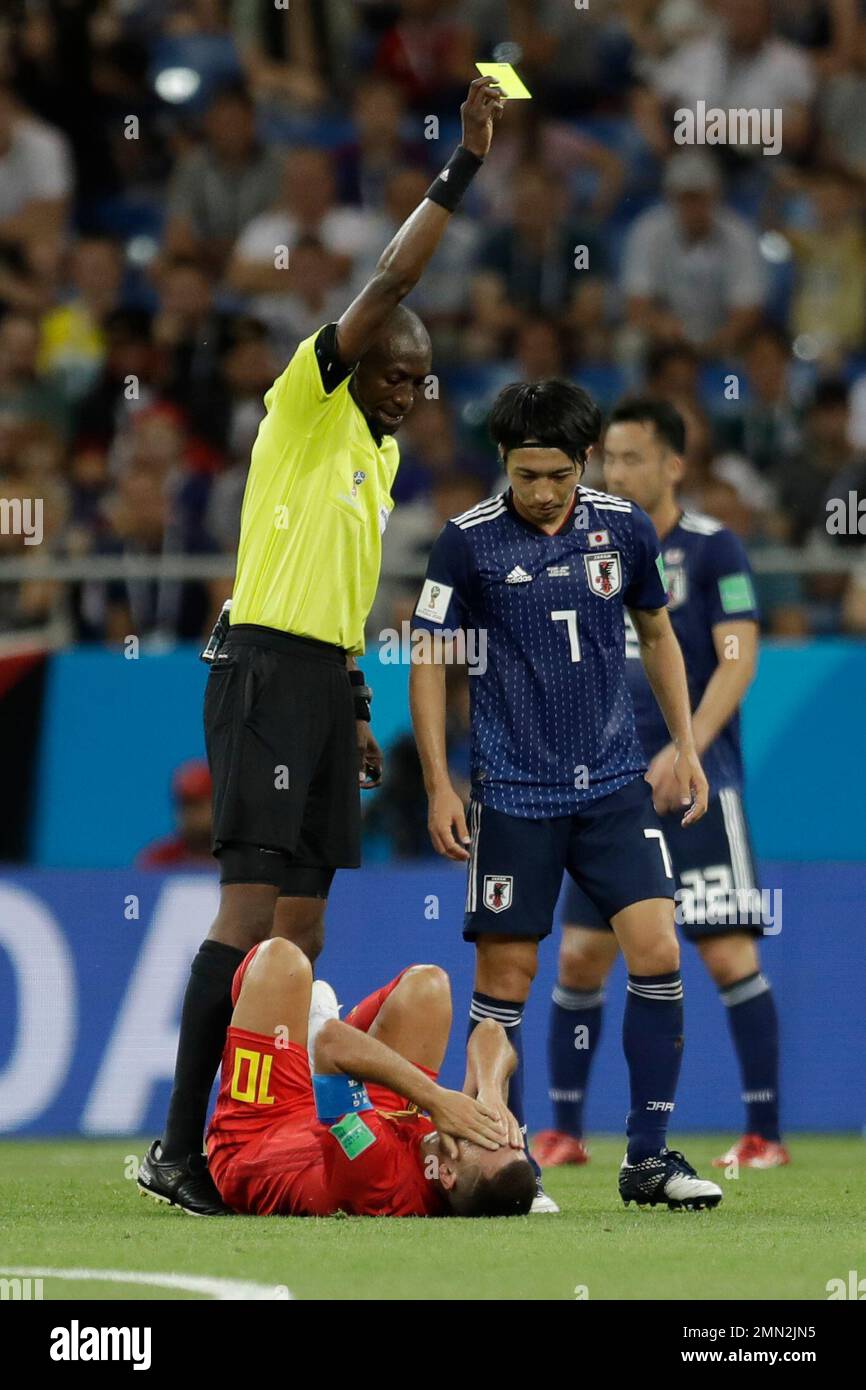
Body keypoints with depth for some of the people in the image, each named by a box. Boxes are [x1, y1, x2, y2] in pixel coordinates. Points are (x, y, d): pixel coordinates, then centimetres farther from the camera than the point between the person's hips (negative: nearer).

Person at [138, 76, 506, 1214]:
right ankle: (177, 1148, -18)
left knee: (301, 921, 5)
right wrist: (464, 163, -18)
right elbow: (388, 285, -17)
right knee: (250, 908, -16)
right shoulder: (306, 408, -6)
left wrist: (357, 713, 21)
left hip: (327, 686, 9)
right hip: (267, 672, -9)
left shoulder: (383, 451, 18)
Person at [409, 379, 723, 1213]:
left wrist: (686, 746, 13)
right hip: (514, 794, -3)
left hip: (614, 785, 3)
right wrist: (438, 785, -5)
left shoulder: (624, 528, 3)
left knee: (657, 954, -7)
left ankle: (648, 1158, 2)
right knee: (506, 974, -2)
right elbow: (427, 660, 0)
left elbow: (656, 634, 18)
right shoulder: (468, 542, -6)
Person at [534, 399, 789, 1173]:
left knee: (730, 956, -10)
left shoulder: (713, 548, -4)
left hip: (697, 783, -6)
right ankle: (563, 1131, 12)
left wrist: (685, 749, -22)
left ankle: (765, 1134, -3)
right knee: (580, 956, 3)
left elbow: (738, 658, -12)